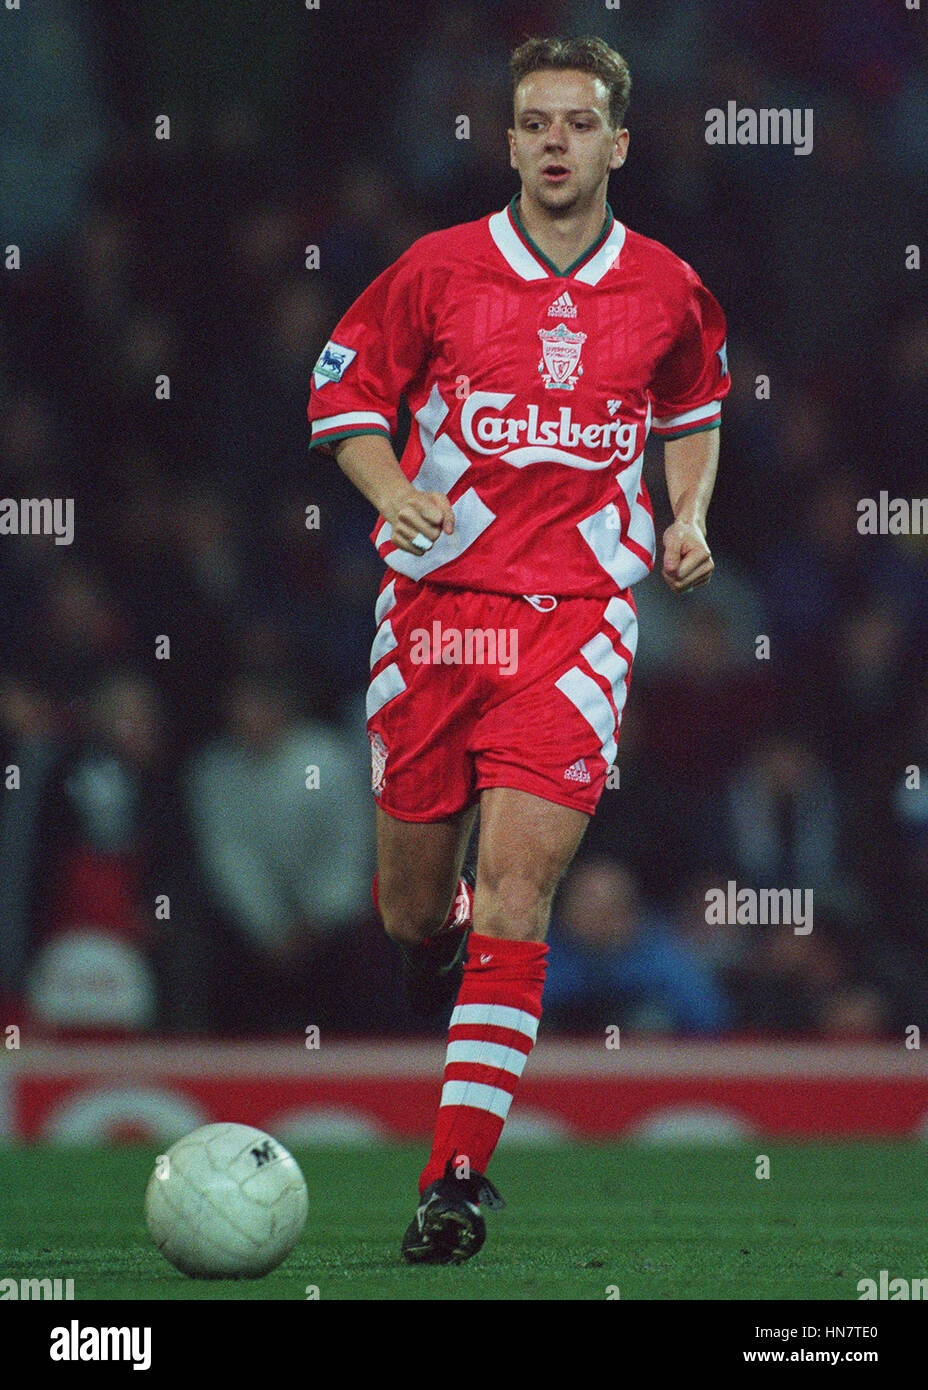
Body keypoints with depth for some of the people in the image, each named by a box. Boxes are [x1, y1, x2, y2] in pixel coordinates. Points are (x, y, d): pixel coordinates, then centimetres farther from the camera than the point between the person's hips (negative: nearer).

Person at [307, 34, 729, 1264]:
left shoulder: (667, 292, 4)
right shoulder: (440, 270, -1)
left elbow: (694, 412, 23)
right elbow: (343, 395, 8)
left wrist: (688, 517, 6)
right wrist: (392, 491, -11)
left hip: (578, 614, -1)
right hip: (436, 604, 1)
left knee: (516, 885, -15)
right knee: (413, 902, 8)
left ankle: (461, 1172, -15)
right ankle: (433, 942, 49)